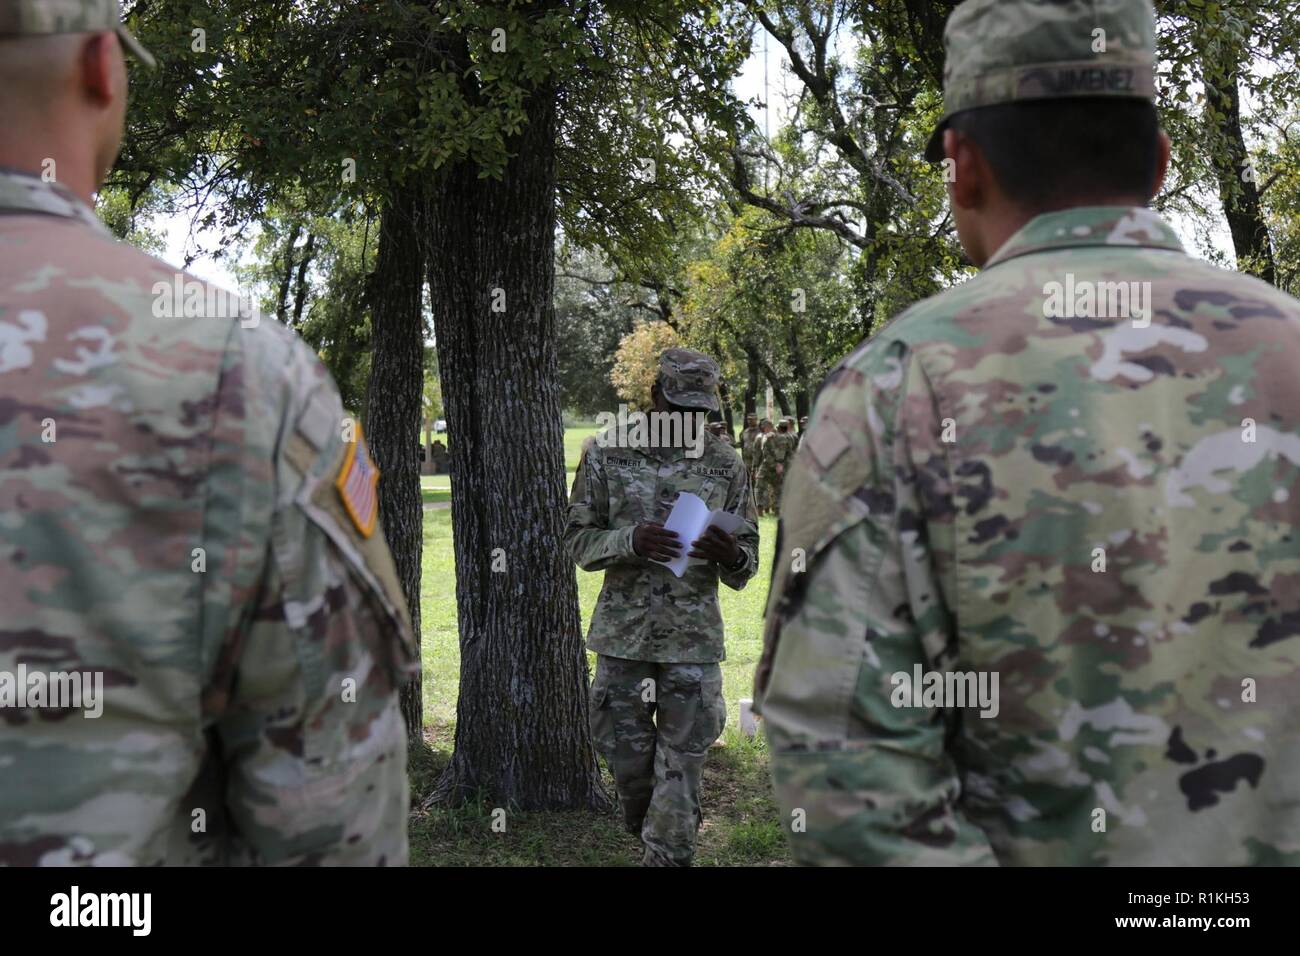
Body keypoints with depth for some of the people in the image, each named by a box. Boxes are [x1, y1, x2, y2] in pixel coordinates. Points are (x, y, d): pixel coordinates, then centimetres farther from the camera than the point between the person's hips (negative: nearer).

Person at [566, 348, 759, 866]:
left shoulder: (724, 463, 3)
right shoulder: (607, 451, 1)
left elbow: (744, 569, 6)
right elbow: (578, 540, 2)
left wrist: (729, 555, -18)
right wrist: (630, 541, -18)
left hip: (695, 640, 0)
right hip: (623, 634, 1)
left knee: (681, 769, 1)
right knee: (625, 756, 9)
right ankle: (646, 831, 37)